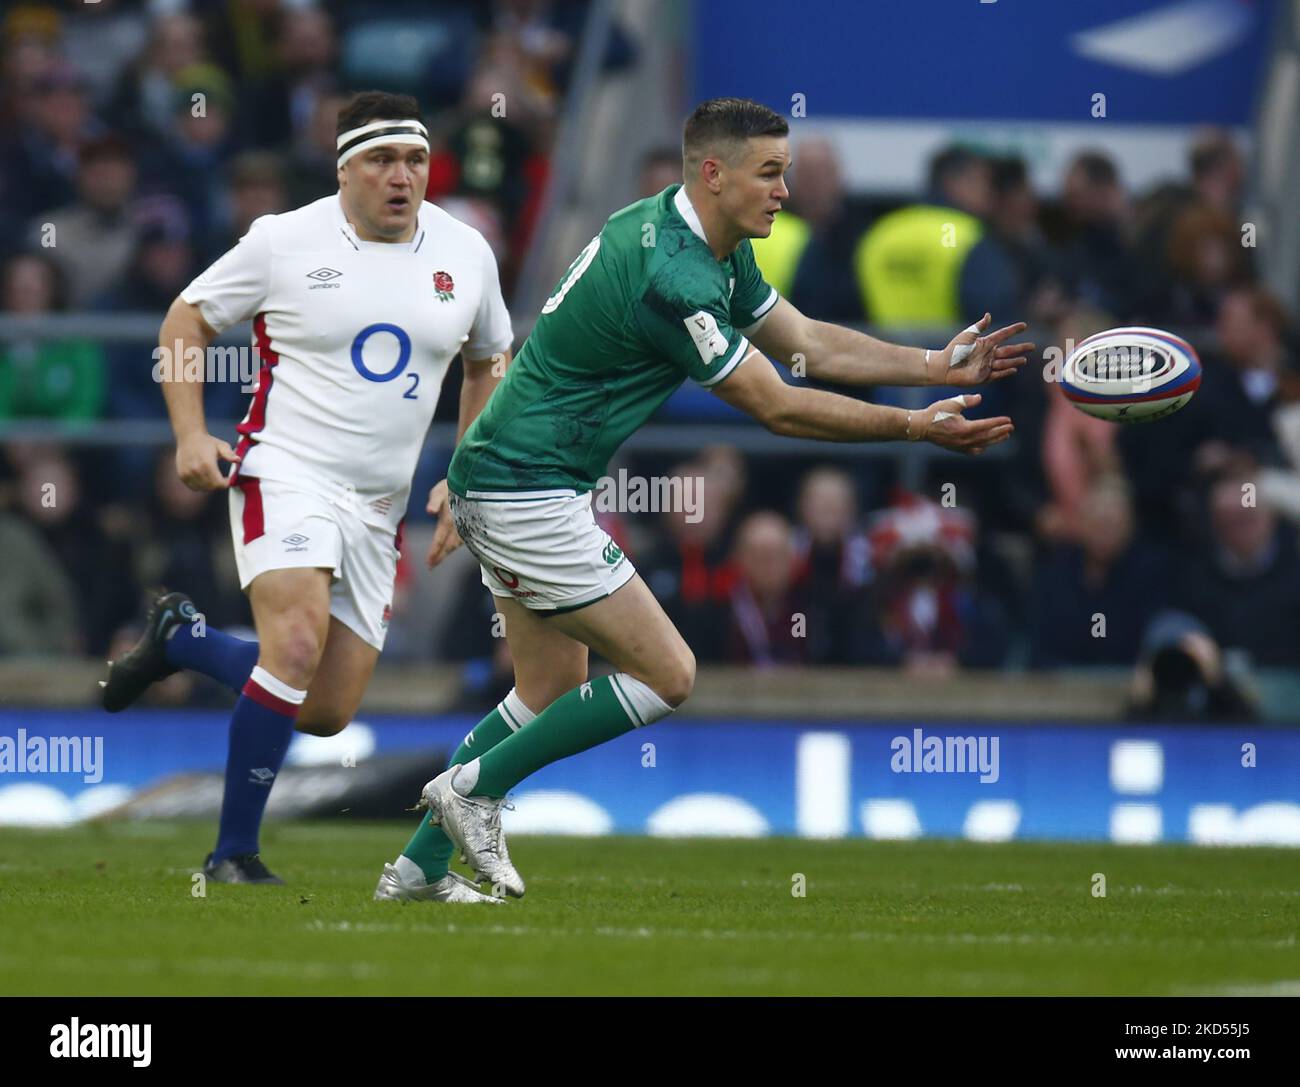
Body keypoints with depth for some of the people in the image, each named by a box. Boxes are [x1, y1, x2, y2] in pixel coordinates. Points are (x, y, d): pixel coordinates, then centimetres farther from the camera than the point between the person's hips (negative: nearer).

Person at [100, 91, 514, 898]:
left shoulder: (466, 253, 4)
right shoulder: (286, 241, -7)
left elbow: (490, 364, 20)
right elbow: (187, 321, 4)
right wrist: (190, 434, -8)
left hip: (379, 503, 5)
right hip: (285, 474, -5)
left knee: (328, 714, 4)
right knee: (299, 641, -28)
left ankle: (181, 638, 31)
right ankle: (234, 853, -18)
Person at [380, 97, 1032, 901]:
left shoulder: (716, 251, 9)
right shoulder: (673, 277, -23)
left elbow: (809, 344, 16)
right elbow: (777, 407, -18)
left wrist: (940, 366, 8)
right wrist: (914, 428, -13)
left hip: (496, 483, 11)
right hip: (530, 493, -11)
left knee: (551, 694, 17)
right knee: (666, 675, -6)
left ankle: (419, 863, 17)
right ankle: (474, 788, -1)